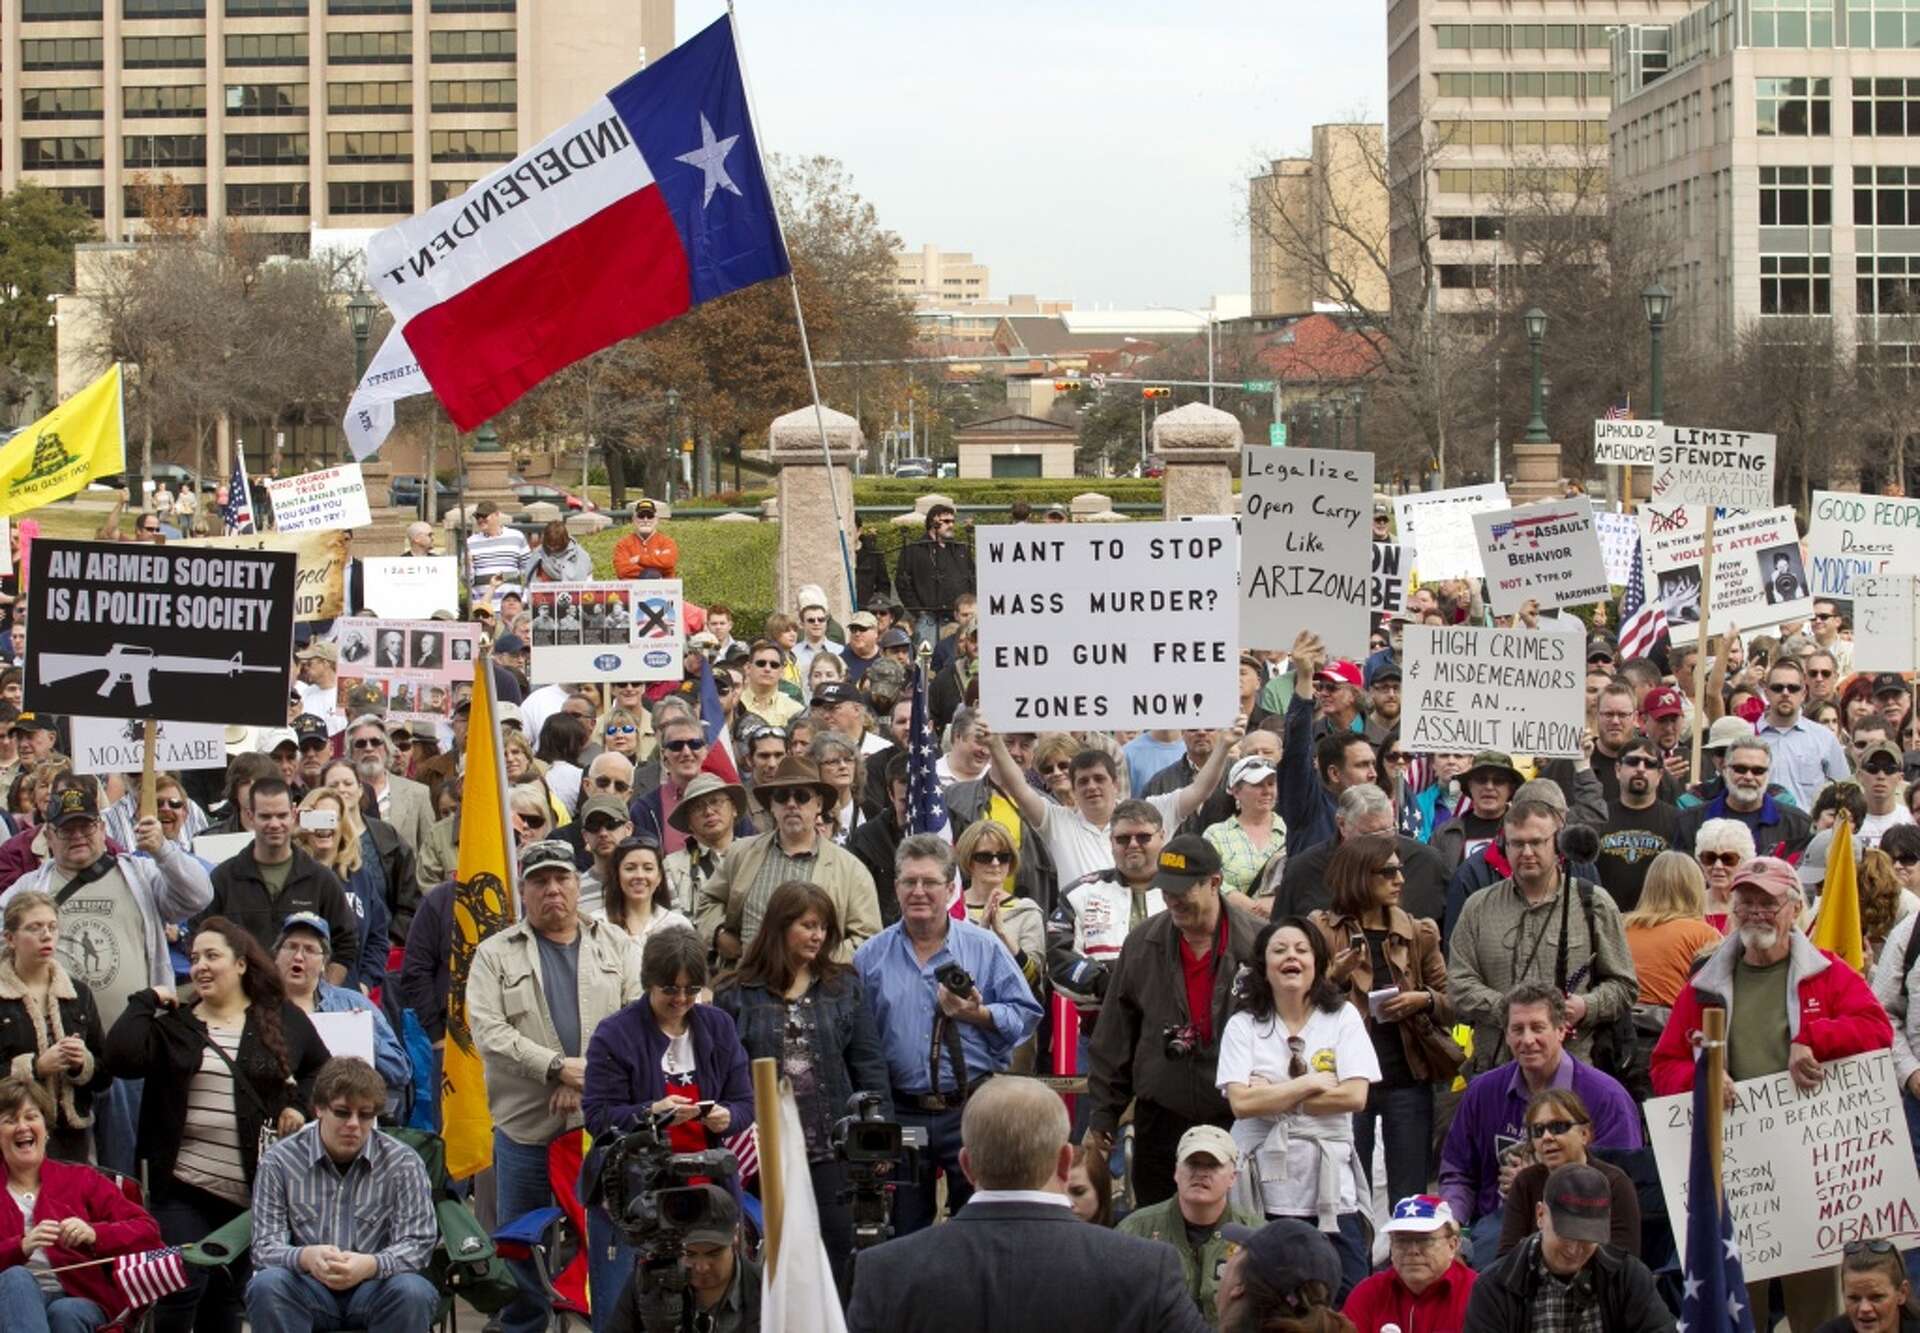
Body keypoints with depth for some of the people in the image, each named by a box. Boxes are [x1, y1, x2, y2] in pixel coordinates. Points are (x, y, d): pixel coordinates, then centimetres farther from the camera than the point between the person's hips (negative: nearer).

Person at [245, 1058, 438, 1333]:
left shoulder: (404, 1163, 3)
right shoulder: (279, 1162, 3)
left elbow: (417, 1243, -3)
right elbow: (265, 1246, -3)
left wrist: (371, 1265, -26)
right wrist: (305, 1257, -28)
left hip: (373, 1290, 0)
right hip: (307, 1288, 0)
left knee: (412, 1292, -33)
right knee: (266, 1286, -32)